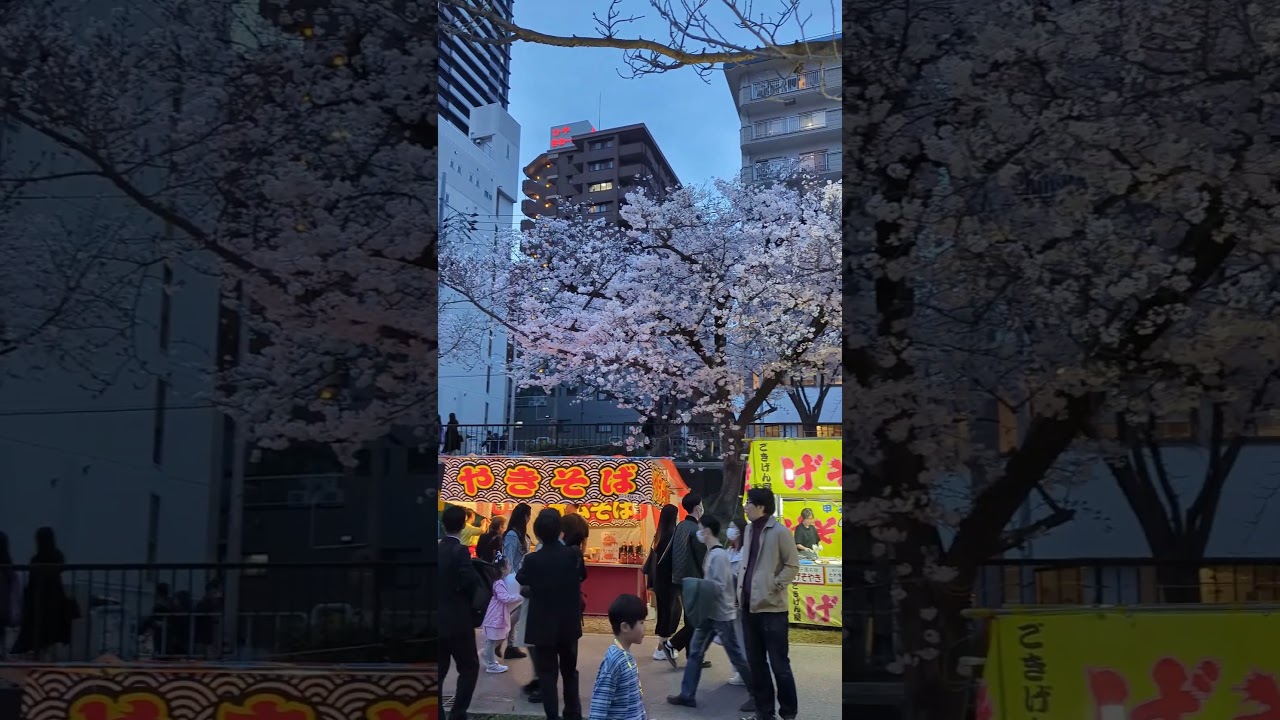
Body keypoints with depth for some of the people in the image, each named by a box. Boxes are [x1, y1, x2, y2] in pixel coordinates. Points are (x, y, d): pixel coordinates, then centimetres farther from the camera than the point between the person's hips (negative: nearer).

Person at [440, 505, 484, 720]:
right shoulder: (459, 551, -16)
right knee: (469, 667, 5)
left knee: (438, 669, 13)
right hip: (457, 620, -6)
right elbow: (472, 582, -21)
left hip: (438, 620, 6)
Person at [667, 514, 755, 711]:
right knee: (695, 652, 10)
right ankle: (687, 695, 17)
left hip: (721, 614, -10)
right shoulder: (711, 553, 9)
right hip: (709, 613, 10)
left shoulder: (718, 555, -20)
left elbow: (719, 586, -23)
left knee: (736, 656, 0)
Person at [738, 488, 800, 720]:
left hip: (771, 606, -7)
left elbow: (792, 565, -9)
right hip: (750, 604, 7)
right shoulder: (749, 529, 10)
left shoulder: (779, 531, -11)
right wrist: (742, 587, 9)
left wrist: (773, 586, -14)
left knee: (778, 663, -1)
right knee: (755, 662, 12)